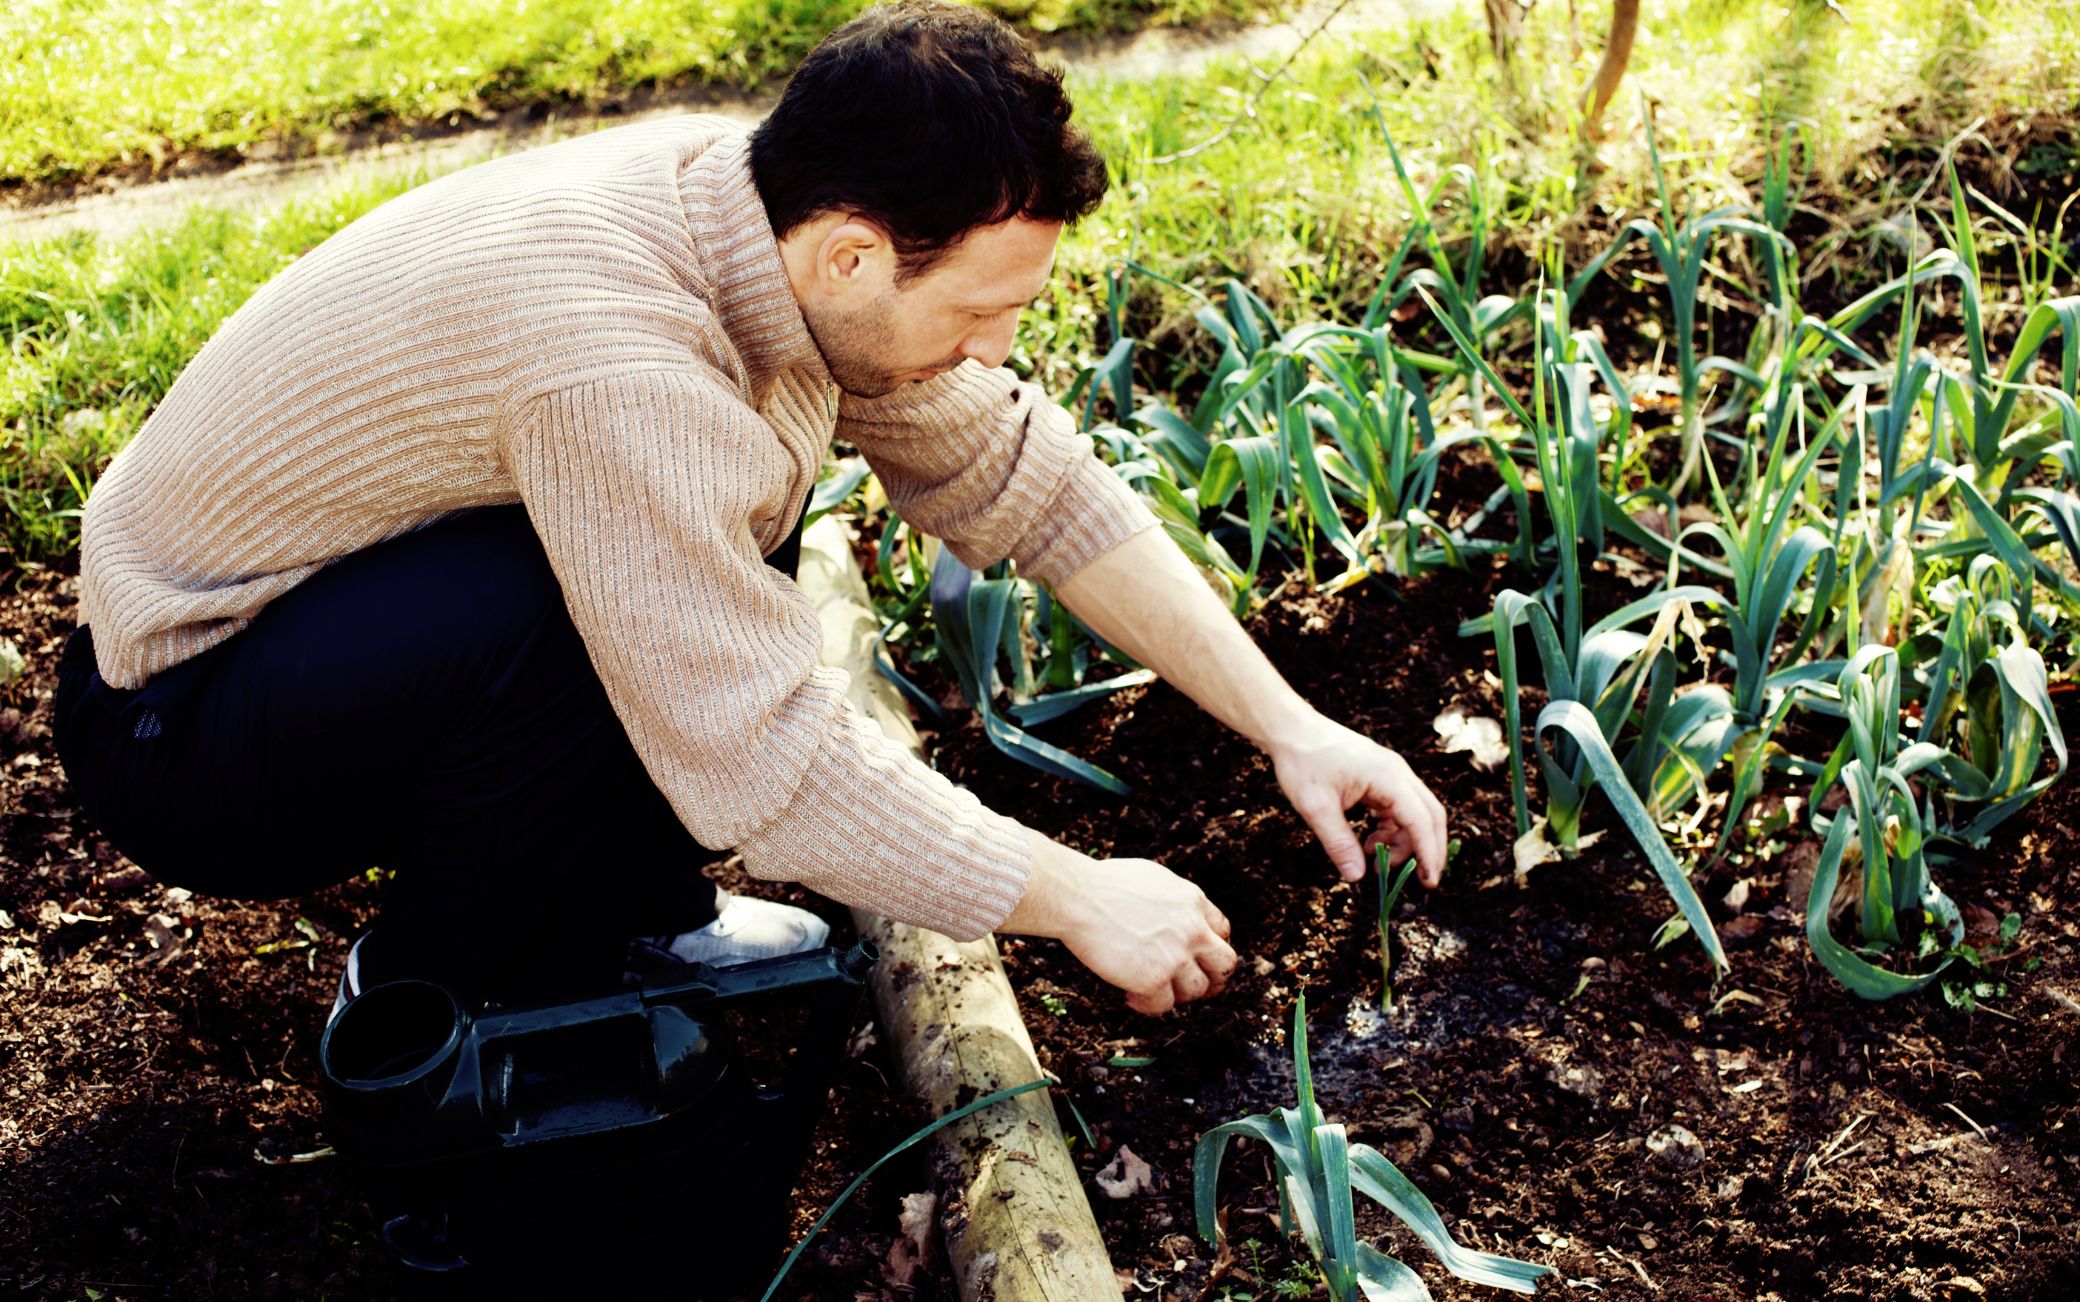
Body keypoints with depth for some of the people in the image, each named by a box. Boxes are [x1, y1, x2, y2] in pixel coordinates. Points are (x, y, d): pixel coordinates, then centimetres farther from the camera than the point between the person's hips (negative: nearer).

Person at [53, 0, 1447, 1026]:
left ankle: (637, 908, 10)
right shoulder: (618, 371, -36)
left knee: (748, 494, -1)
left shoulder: (770, 213, -11)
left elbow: (1035, 483, -4)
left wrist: (1293, 727, -6)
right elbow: (772, 766, -33)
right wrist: (1081, 901, -20)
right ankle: (425, 1021, -5)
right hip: (171, 736, -8)